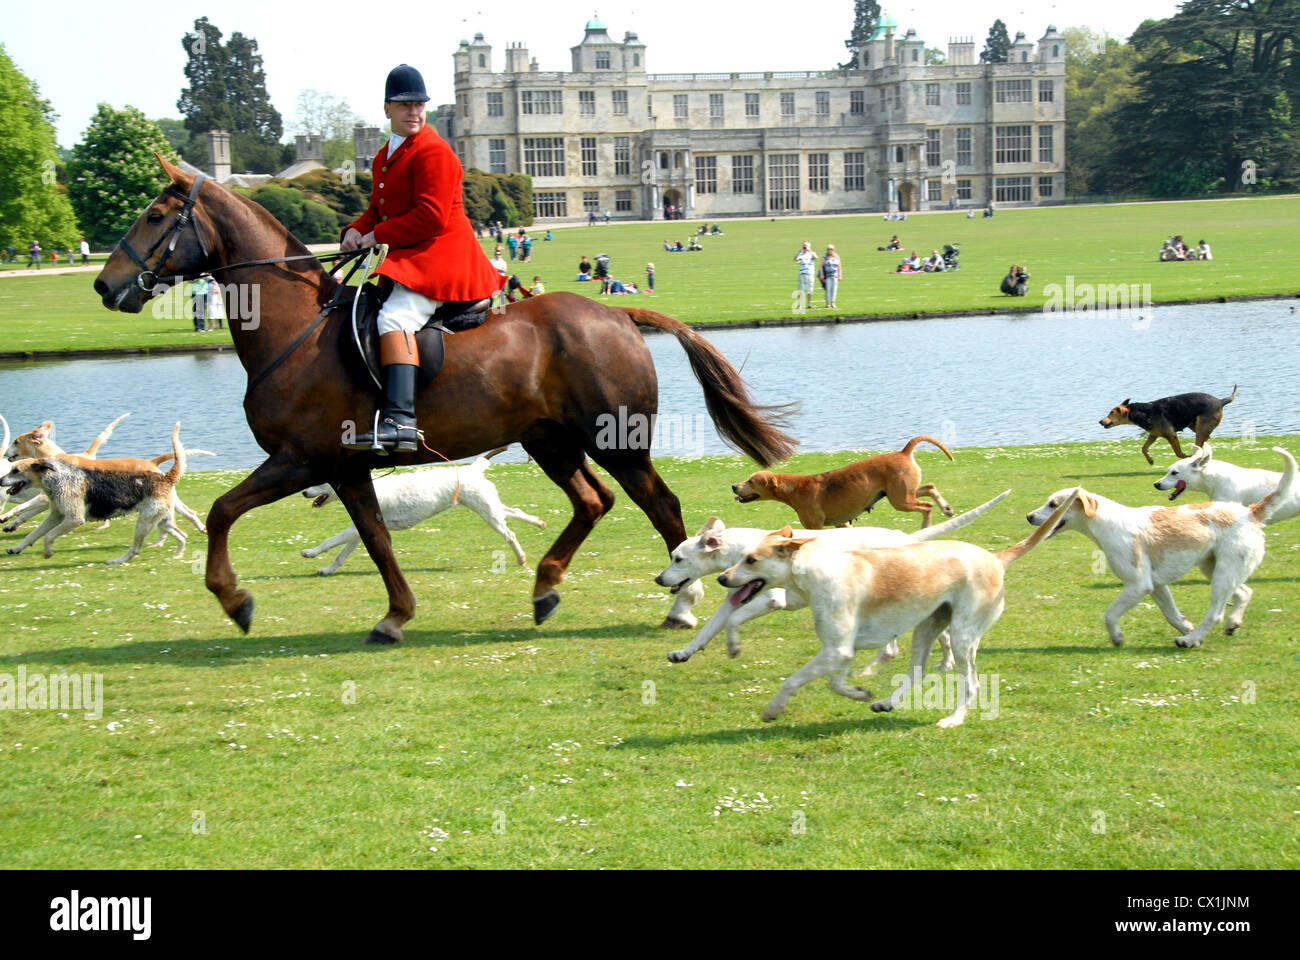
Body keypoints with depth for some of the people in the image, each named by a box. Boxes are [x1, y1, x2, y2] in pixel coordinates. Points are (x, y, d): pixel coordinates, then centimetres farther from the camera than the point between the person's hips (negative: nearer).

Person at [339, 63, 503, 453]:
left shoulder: (433, 151, -12)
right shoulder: (385, 157, 18)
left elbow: (431, 218, -20)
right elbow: (378, 209, 24)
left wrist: (376, 237, -16)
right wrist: (357, 231, 2)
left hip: (442, 255, -11)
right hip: (412, 259, 11)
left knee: (394, 318, -31)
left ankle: (400, 421, -44)